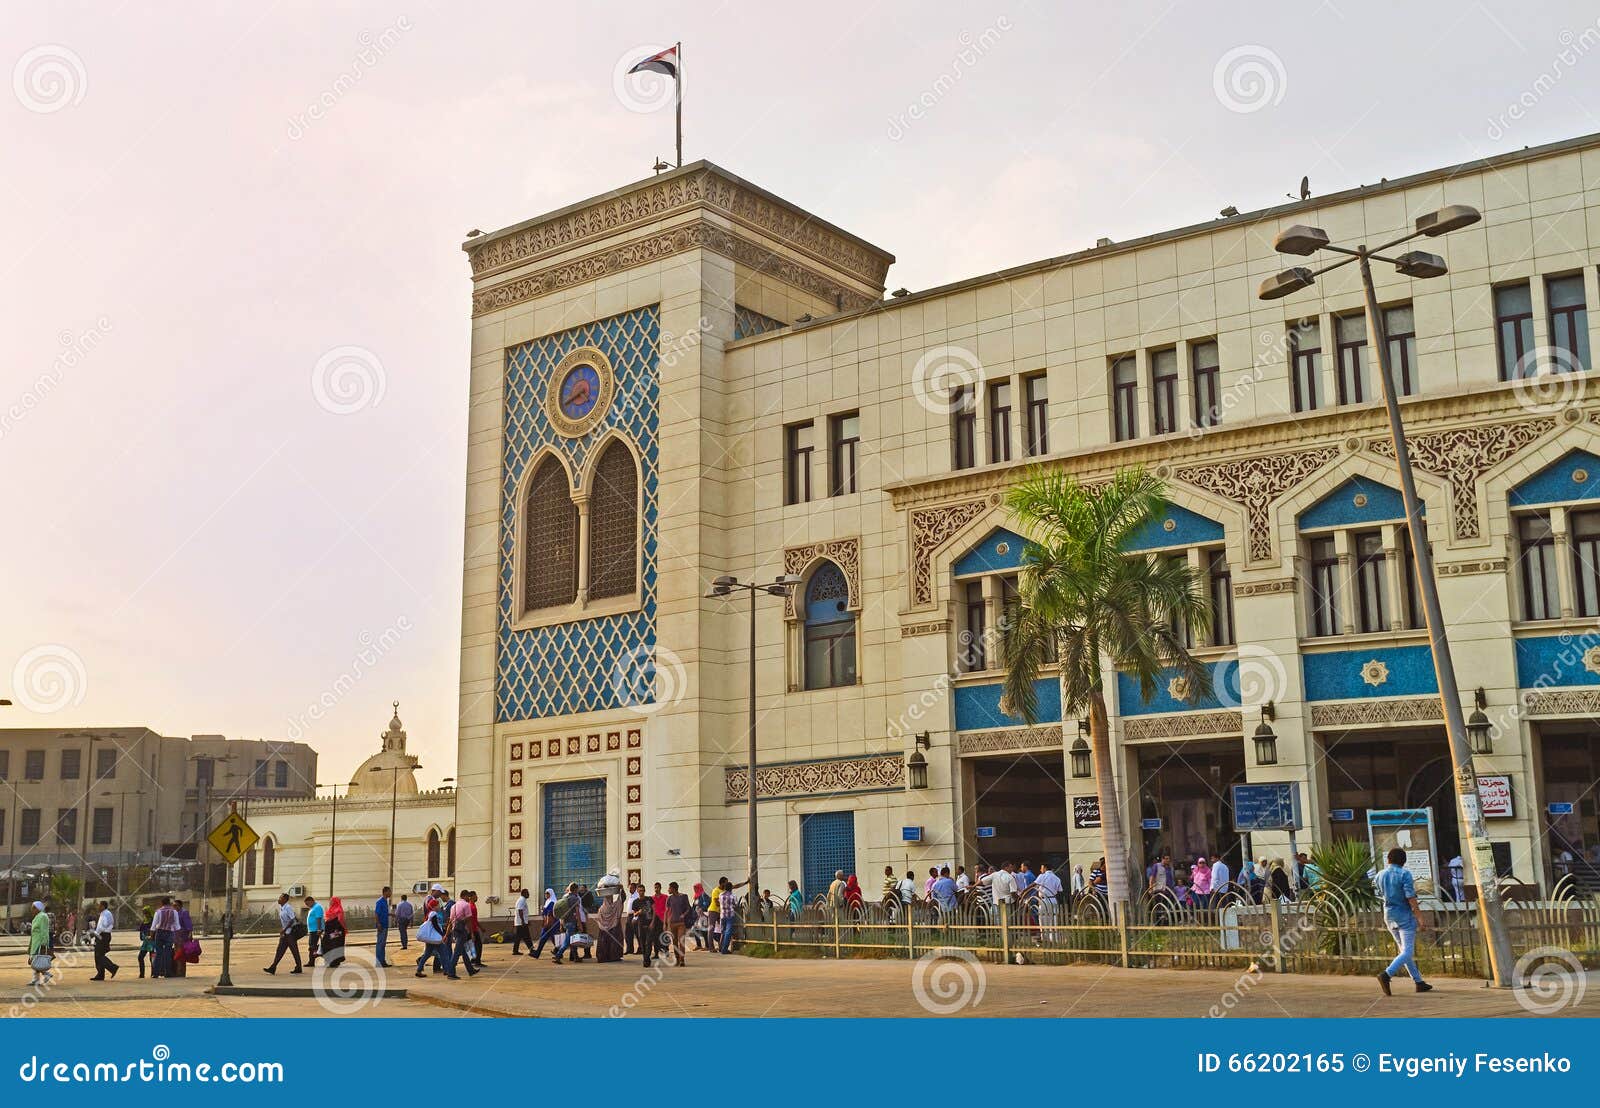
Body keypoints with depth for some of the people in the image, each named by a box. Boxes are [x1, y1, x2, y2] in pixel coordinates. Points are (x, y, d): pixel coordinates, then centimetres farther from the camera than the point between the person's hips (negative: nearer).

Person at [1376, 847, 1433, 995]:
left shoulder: (1380, 876, 5)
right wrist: (1420, 920, -15)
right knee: (1407, 952, -7)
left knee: (1404, 950, 15)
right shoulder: (1404, 874, -13)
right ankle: (1386, 974, -27)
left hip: (1389, 916, 7)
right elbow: (1411, 898, -17)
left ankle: (1419, 982, 18)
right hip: (1404, 916, -7)